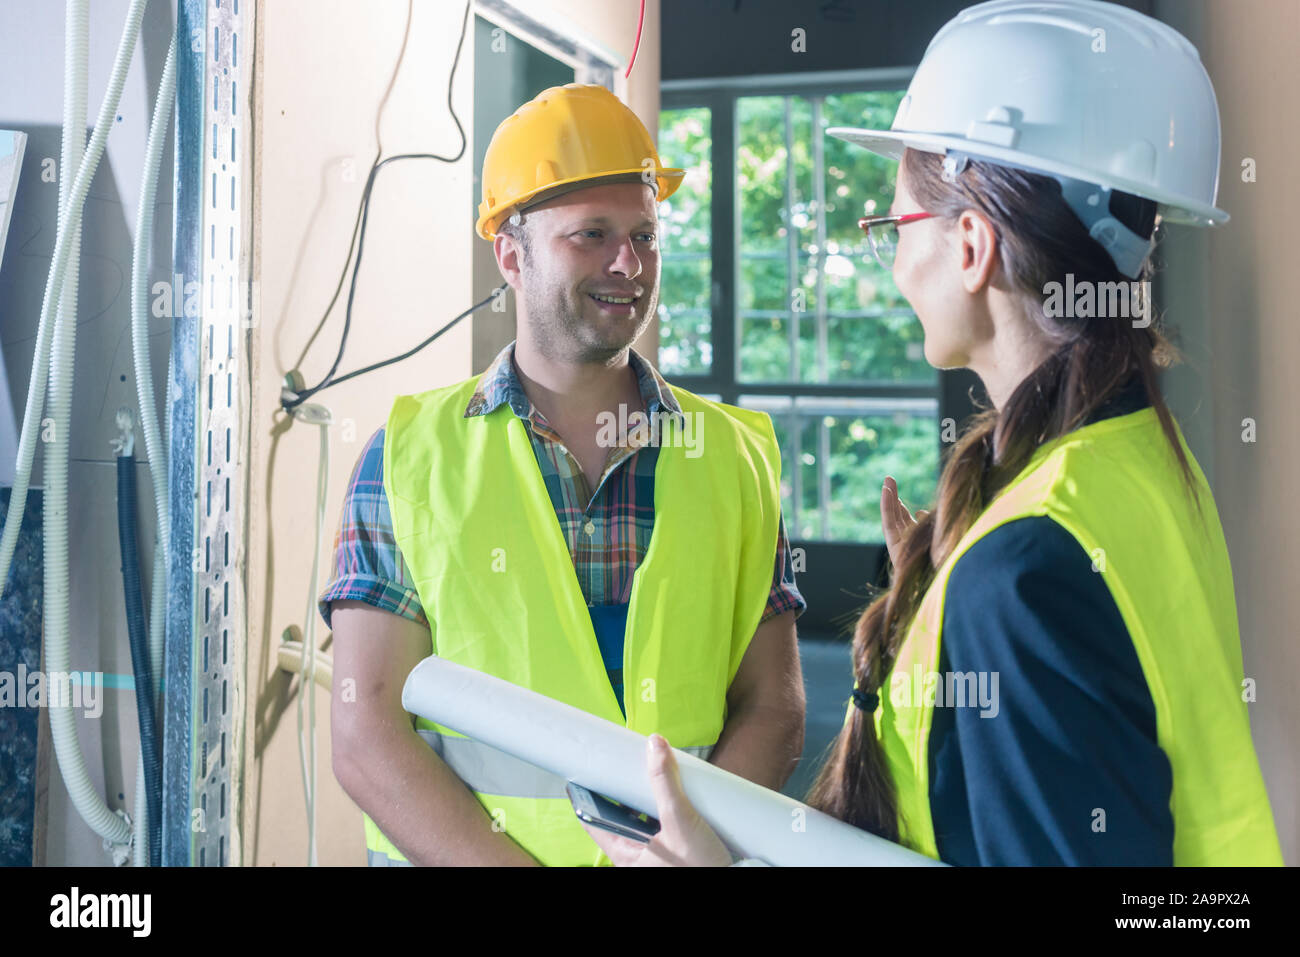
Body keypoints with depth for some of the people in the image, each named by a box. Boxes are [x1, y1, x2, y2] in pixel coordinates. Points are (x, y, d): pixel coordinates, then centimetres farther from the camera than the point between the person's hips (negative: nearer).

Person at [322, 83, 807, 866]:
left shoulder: (738, 456, 8)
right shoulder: (408, 456, 3)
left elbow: (772, 710, 6)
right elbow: (368, 736, -2)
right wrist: (511, 860, -13)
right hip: (453, 850, -1)